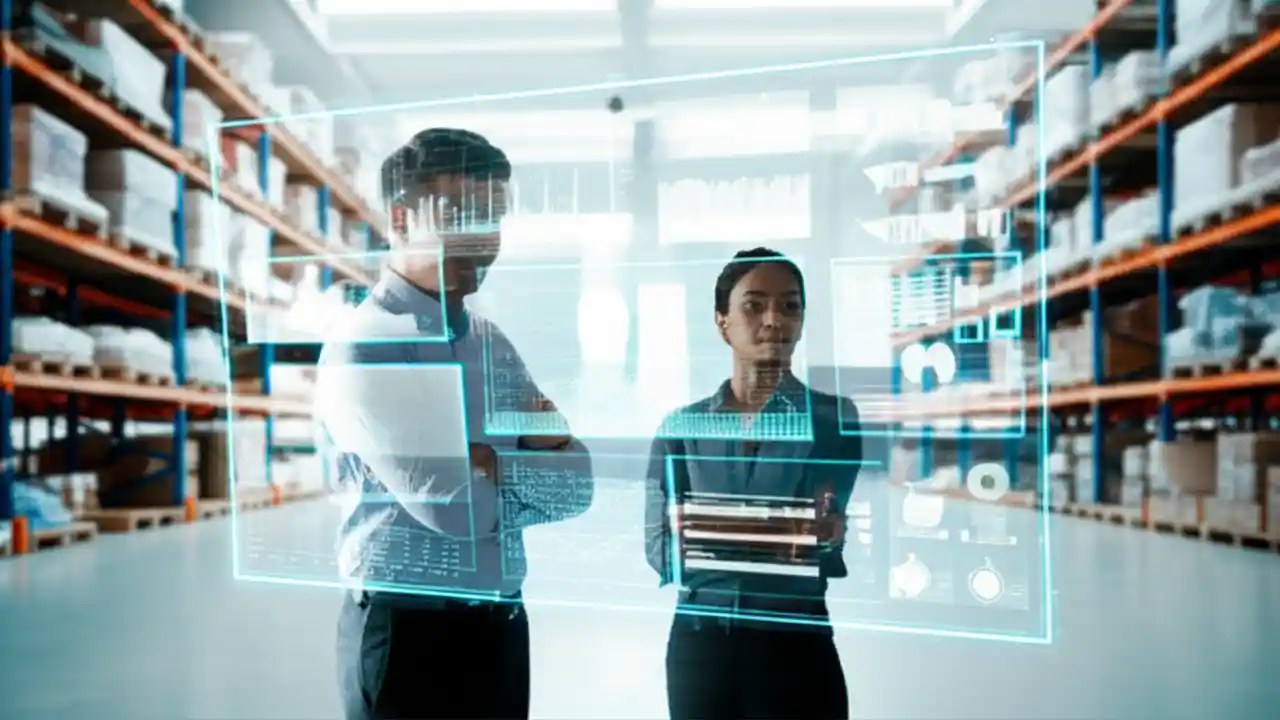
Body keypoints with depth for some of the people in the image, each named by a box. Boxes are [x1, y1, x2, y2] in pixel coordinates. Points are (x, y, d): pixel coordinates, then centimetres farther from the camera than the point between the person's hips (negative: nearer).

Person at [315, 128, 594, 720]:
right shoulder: (364, 347, -15)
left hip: (500, 627, 7)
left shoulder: (492, 344, 7)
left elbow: (576, 484, 1)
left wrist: (495, 464, -16)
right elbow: (451, 506, -22)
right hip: (408, 632, -6)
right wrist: (533, 469, -6)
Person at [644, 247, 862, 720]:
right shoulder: (682, 426, 3)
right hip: (699, 644, 2)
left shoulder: (833, 418, -1)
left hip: (796, 644, -1)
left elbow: (829, 528, -9)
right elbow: (657, 548, -3)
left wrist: (821, 536, -33)